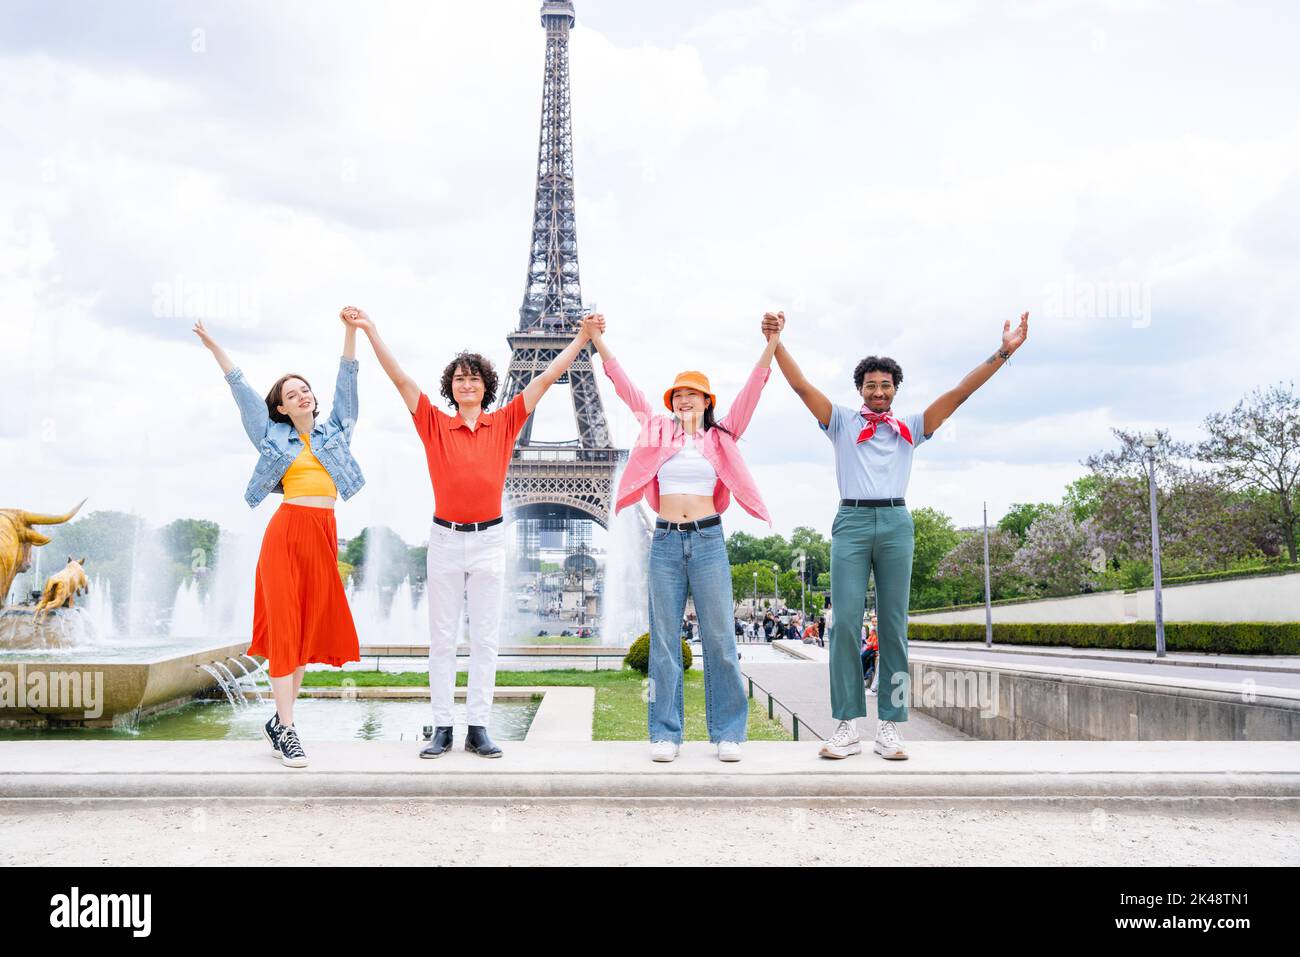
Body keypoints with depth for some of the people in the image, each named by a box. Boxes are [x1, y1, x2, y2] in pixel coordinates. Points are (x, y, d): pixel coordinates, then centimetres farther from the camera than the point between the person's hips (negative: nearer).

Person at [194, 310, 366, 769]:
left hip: (325, 536, 3)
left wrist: (351, 330, 6)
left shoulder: (336, 429, 16)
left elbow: (347, 378, 12)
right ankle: (287, 730, -5)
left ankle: (279, 720, 16)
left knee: (311, 628, 5)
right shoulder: (274, 436, 11)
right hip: (287, 533, -3)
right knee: (284, 627, -6)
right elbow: (241, 389, 14)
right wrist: (213, 346, 14)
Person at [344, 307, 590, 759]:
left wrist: (581, 339, 3)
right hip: (445, 538, 0)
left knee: (485, 639, 4)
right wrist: (371, 332, -7)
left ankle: (478, 728, 10)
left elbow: (545, 379, 4)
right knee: (442, 639, 5)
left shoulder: (504, 424, 5)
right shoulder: (435, 425, 3)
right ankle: (442, 729, 11)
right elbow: (400, 379, -2)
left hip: (489, 539, 0)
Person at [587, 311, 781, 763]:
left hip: (708, 539, -1)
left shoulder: (721, 437, 7)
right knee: (664, 639, 4)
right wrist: (598, 342, 0)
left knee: (719, 637, 2)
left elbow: (751, 390, -2)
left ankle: (728, 733, 10)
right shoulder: (659, 431, 9)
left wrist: (772, 344, -13)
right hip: (665, 541, 1)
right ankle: (665, 733, 11)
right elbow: (626, 388, 6)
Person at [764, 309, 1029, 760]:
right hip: (852, 522, -1)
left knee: (894, 625, -1)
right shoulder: (842, 422, 15)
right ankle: (848, 726, -6)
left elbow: (959, 393, 11)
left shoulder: (910, 428, 17)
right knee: (845, 621, -9)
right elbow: (802, 386, 6)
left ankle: (890, 726, 2)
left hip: (895, 523, 1)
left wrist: (1002, 353, 3)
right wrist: (775, 341, -6)